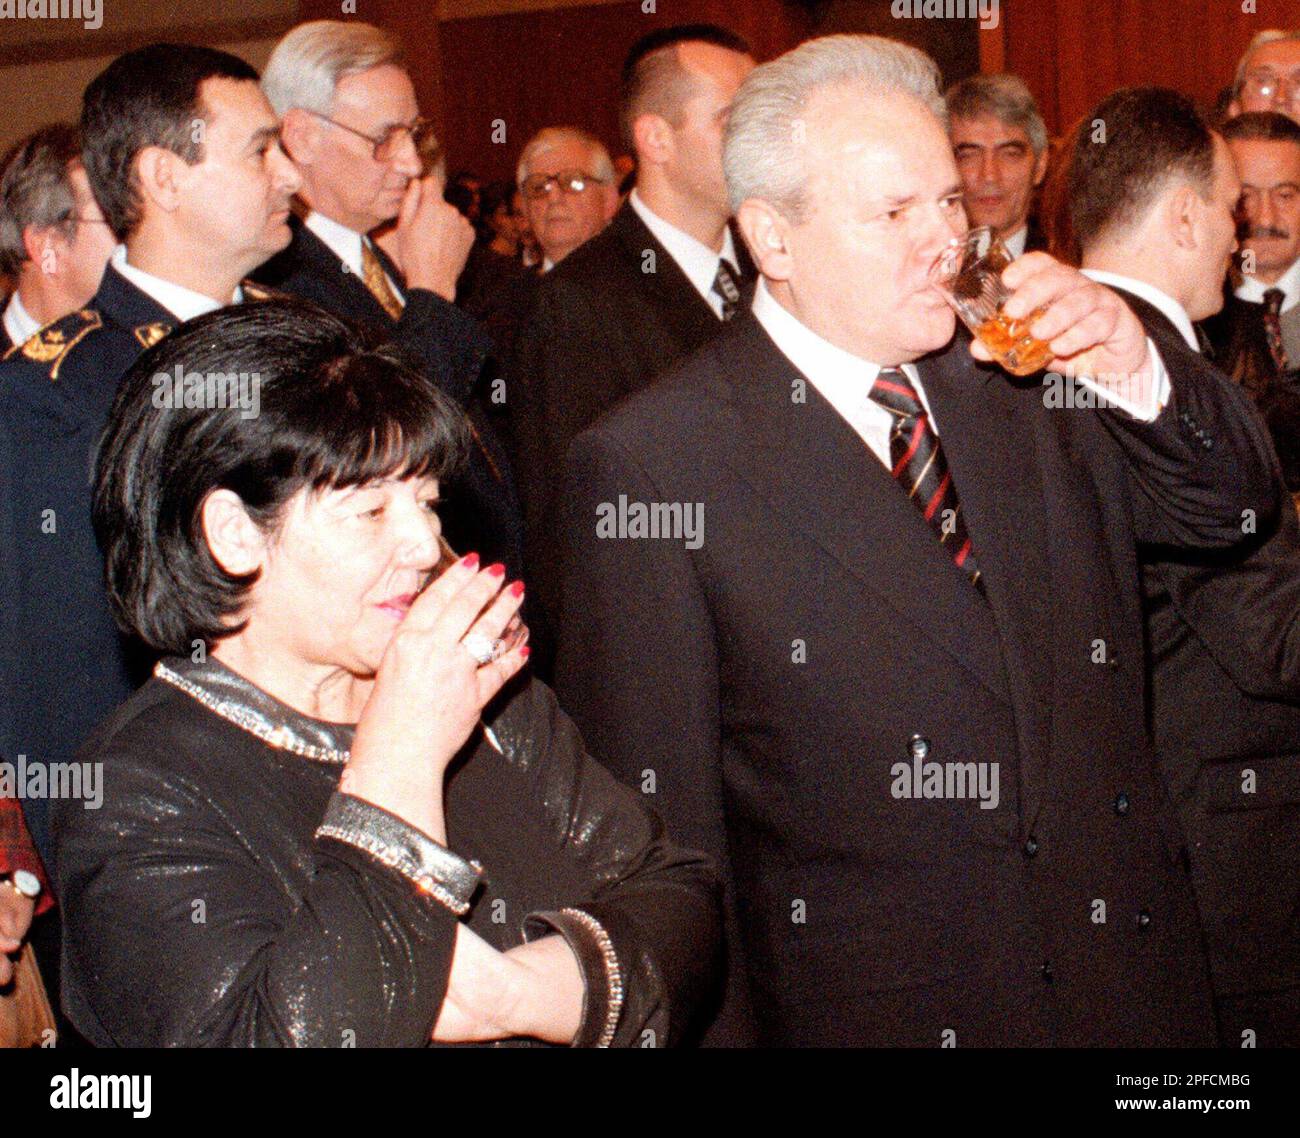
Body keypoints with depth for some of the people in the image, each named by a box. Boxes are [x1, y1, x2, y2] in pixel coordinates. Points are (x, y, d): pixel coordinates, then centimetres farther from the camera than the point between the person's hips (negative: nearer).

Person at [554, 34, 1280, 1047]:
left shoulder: (1013, 375, 3)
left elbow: (1232, 507, 8)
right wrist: (721, 1034, -13)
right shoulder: (652, 467, -14)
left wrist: (1134, 371, -11)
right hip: (871, 1004, -5)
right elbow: (654, 825, -12)